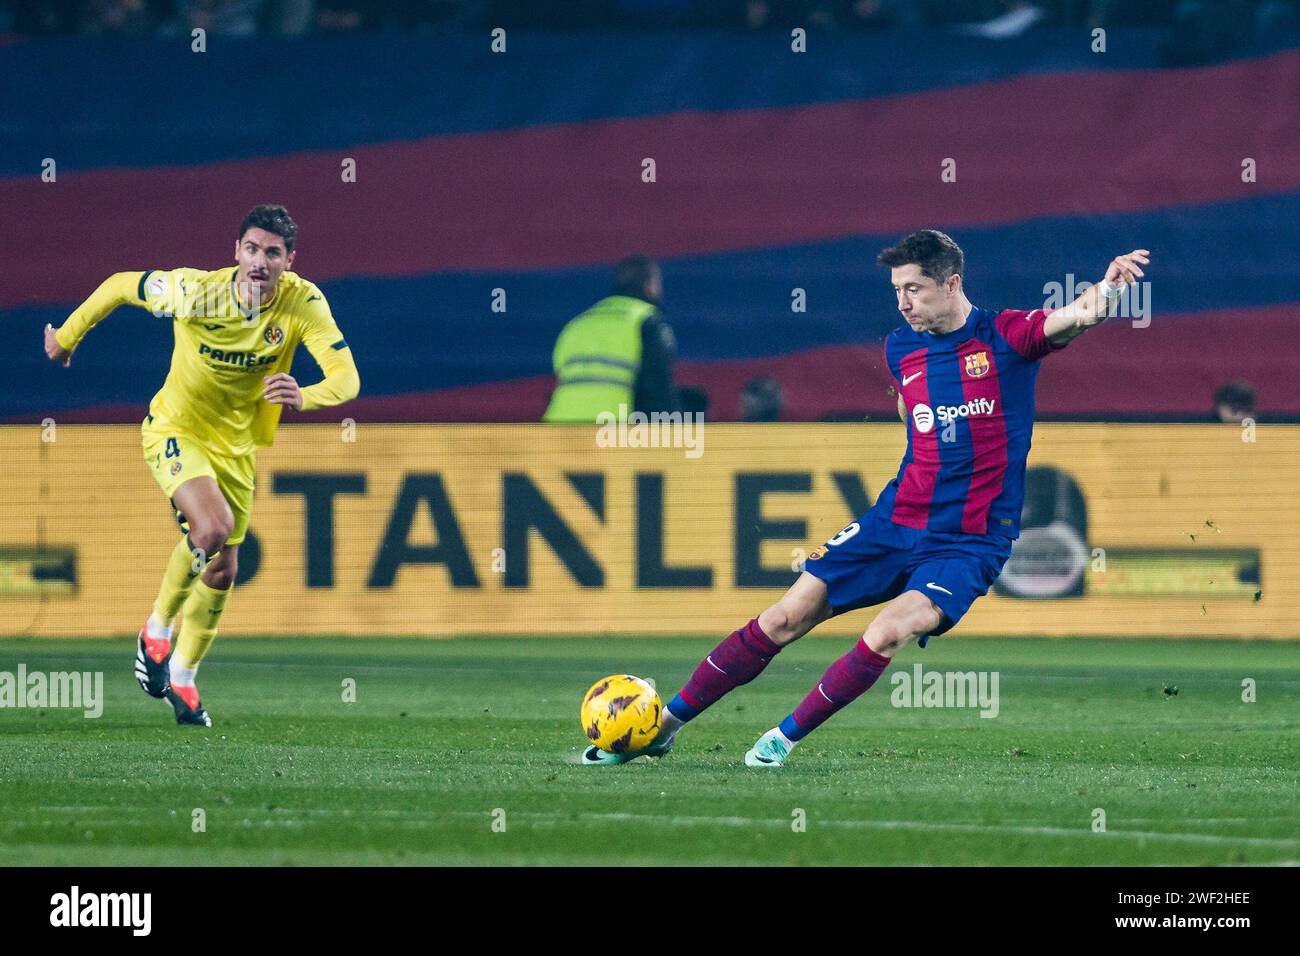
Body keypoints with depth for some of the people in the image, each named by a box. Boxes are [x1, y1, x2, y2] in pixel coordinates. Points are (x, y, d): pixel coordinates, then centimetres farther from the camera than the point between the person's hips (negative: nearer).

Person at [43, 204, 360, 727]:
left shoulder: (303, 303, -20)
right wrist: (67, 335, 5)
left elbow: (347, 379, -27)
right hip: (175, 429, -4)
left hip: (237, 444, 4)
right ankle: (157, 632, -3)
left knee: (223, 569, 10)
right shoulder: (195, 292, -24)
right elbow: (120, 285, -7)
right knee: (213, 527, -28)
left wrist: (303, 397, -49)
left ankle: (182, 678, 31)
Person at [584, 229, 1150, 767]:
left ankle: (786, 736, -10)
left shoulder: (1006, 336, -9)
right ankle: (665, 725, 8)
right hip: (896, 522, 5)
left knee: (889, 633, -27)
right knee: (784, 619, -2)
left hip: (970, 542, -5)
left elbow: (1060, 324, -30)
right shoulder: (901, 348, 7)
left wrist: (1097, 298, -51)